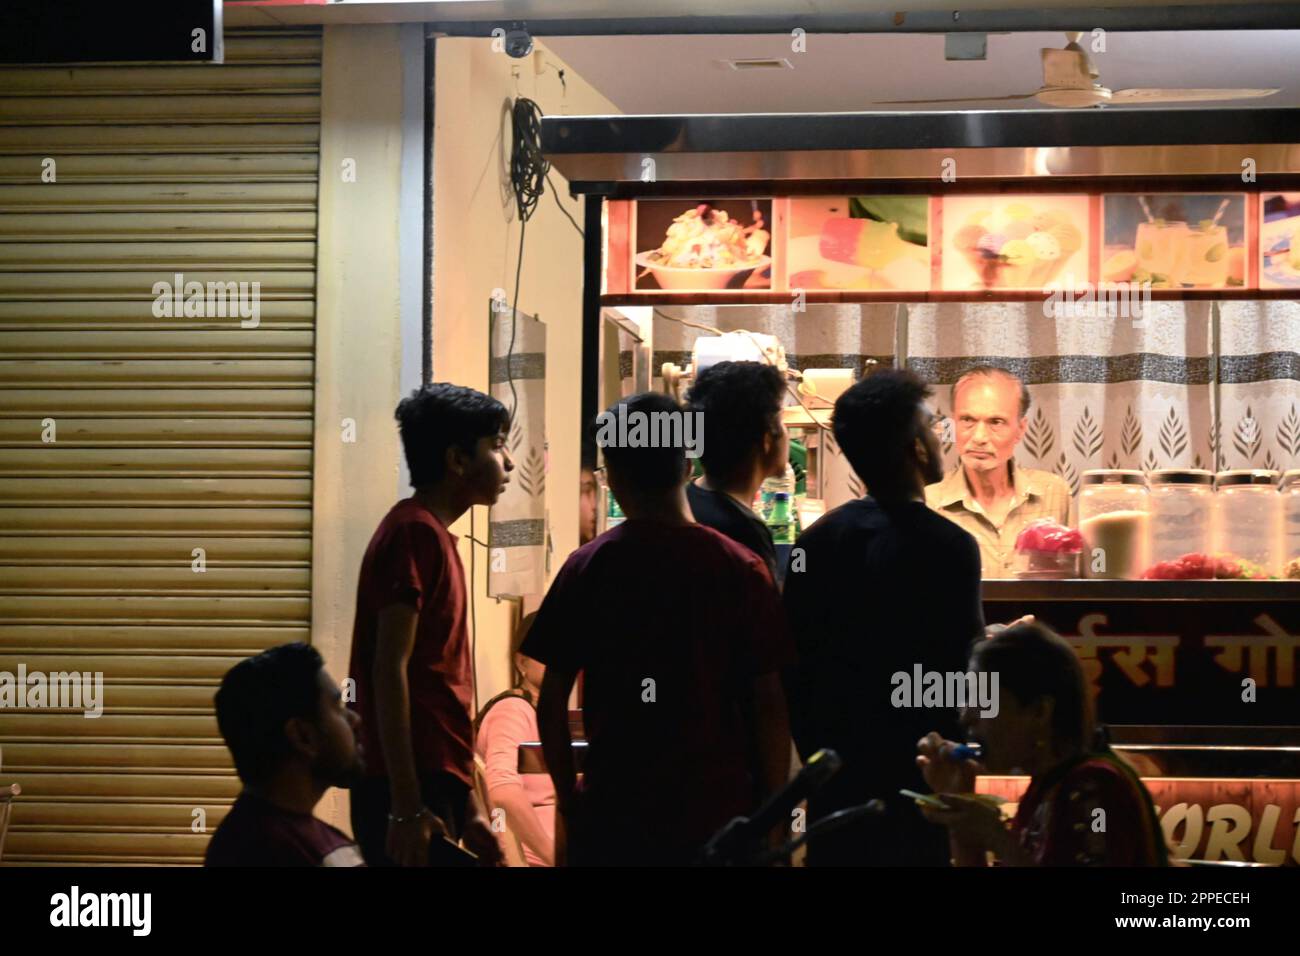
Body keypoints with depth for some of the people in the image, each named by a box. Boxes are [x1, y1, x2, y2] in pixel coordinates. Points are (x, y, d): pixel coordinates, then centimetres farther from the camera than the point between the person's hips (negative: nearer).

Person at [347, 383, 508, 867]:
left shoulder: (432, 536, 18)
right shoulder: (415, 533, -10)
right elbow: (389, 670, -17)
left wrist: (466, 806, 19)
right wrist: (407, 806, -21)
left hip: (433, 787, 9)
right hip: (411, 792, -9)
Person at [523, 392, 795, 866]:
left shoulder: (586, 568, -3)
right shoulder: (741, 569, -4)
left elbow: (552, 701, 0)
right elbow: (769, 704, -2)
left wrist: (567, 801, 11)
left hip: (613, 812, 0)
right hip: (716, 810, 0)